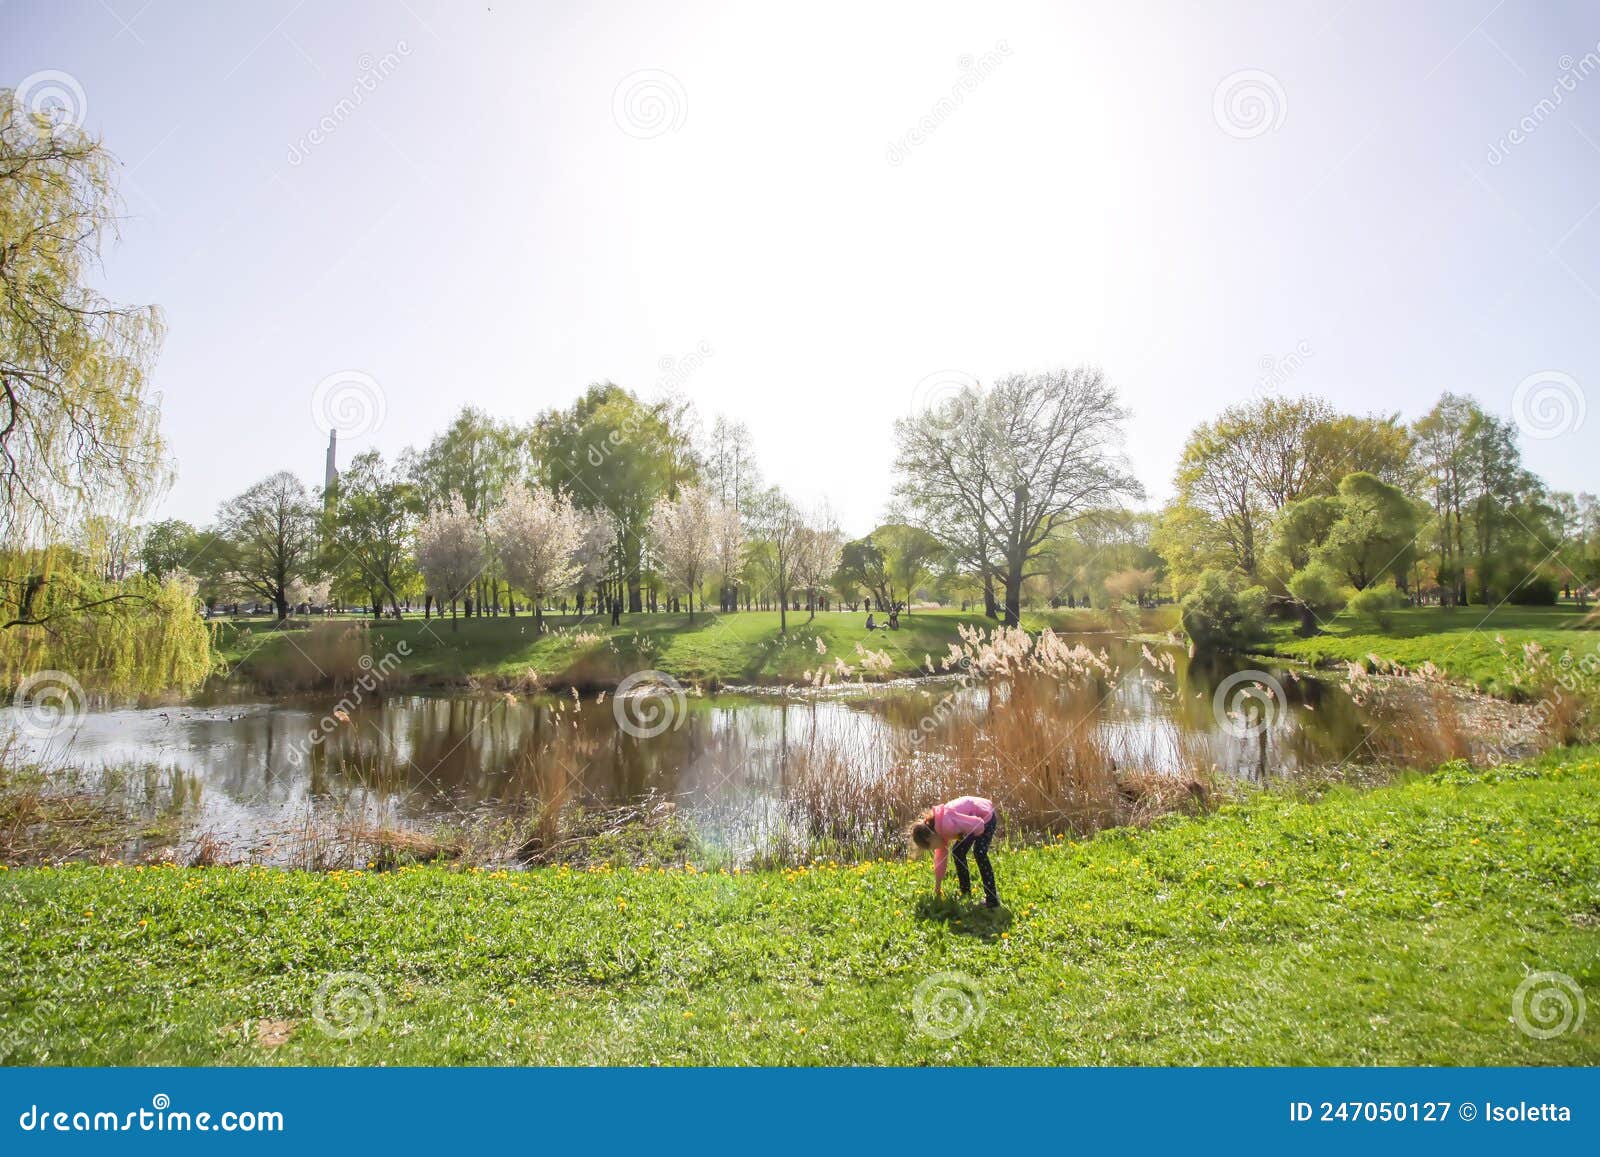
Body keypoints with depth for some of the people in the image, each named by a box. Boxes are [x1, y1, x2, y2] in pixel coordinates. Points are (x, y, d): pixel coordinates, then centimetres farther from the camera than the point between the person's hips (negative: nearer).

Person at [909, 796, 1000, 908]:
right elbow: (940, 858, 7)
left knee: (979, 853, -21)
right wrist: (937, 889, 11)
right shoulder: (937, 829, -3)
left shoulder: (947, 824, -34)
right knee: (958, 851, 9)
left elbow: (979, 825, -32)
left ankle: (992, 900, -16)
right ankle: (966, 893, 21)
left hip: (987, 816, -9)